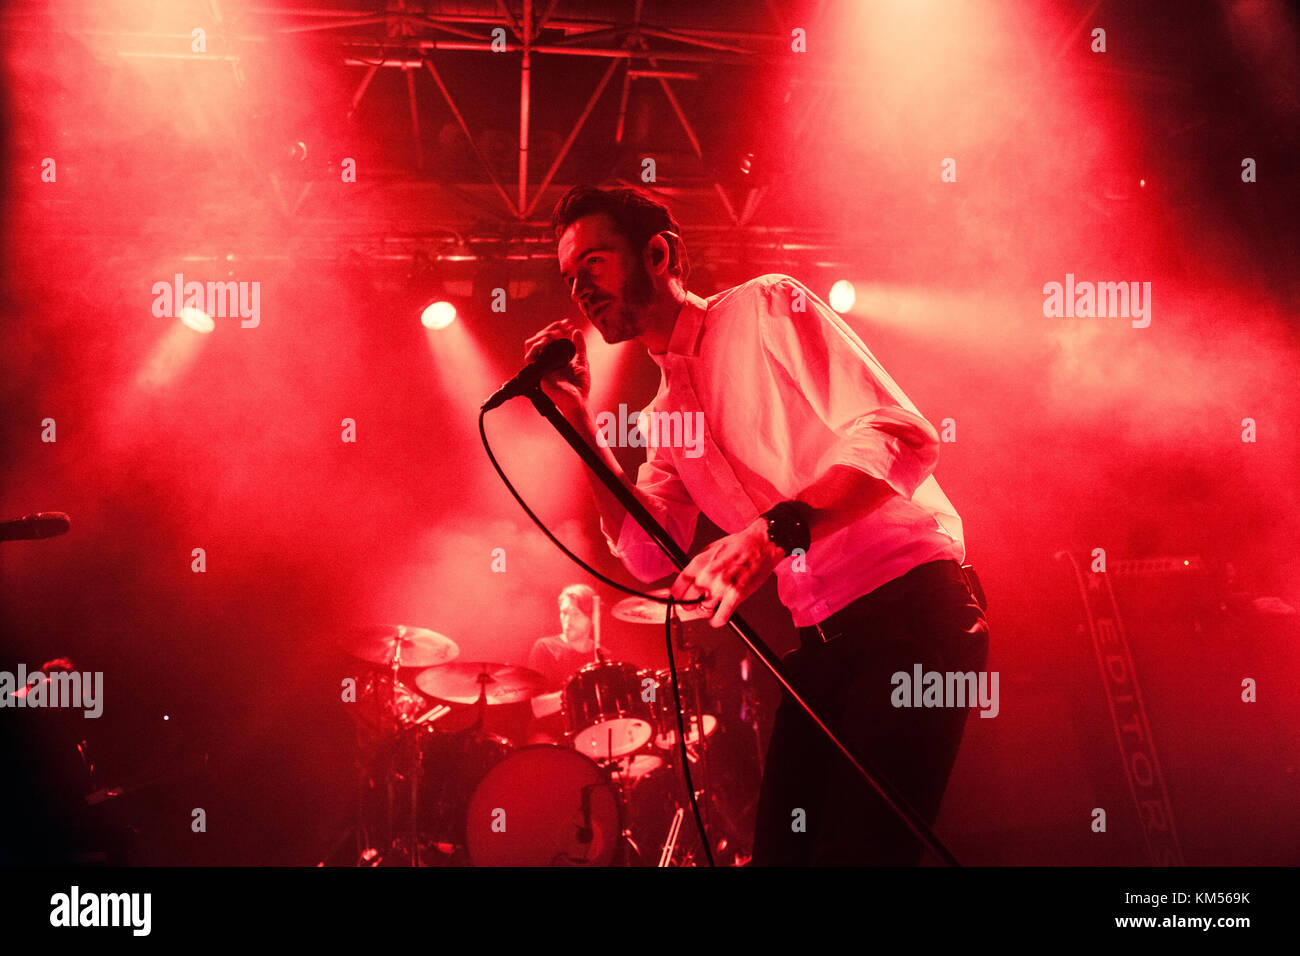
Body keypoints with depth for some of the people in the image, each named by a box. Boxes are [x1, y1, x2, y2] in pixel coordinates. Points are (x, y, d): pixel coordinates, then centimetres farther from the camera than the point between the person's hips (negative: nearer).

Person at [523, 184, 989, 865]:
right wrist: (580, 421, 4)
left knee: (859, 850, -16)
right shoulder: (666, 414, 19)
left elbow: (902, 436, -16)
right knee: (780, 850, 5)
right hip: (822, 637, 8)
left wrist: (774, 532, -30)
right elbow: (650, 556, 8)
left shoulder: (767, 307, -3)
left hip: (908, 606, -8)